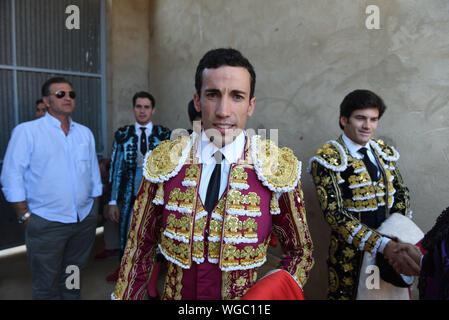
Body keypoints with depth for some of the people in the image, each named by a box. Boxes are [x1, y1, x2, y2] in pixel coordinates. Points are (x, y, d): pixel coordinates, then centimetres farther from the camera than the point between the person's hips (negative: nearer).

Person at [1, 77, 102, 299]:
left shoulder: (85, 133, 9)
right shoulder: (27, 131, -5)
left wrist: (93, 208, 12)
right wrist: (25, 216, -8)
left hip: (85, 220, 4)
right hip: (46, 223, -4)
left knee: (73, 280, 19)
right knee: (46, 286, 9)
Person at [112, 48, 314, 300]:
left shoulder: (278, 168, -17)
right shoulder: (164, 162, -13)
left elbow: (301, 251, -6)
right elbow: (141, 248, -4)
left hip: (246, 297, -1)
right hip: (175, 293, 2)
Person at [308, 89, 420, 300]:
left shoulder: (384, 152, 5)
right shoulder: (328, 158, -15)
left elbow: (401, 194, 6)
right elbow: (333, 212, -22)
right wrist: (384, 246, -29)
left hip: (389, 247, 6)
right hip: (351, 253, -5)